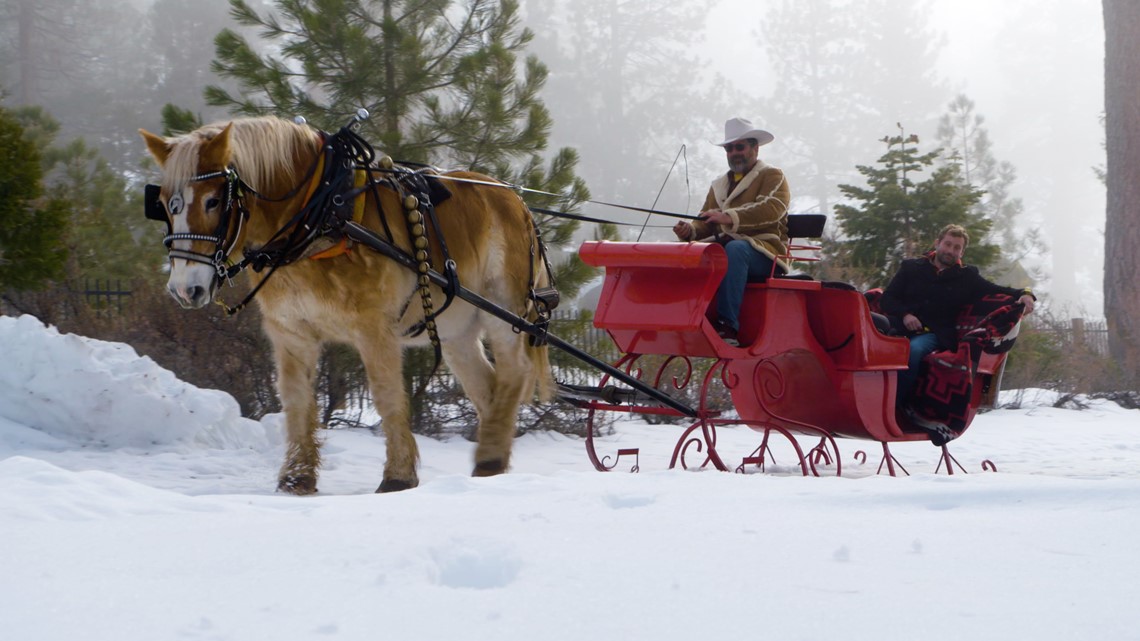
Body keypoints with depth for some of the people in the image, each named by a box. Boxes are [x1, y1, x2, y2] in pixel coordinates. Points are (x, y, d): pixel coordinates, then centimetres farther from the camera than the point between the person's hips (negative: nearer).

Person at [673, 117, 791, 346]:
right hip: (725, 247, 6)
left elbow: (773, 209, -14)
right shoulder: (718, 186, 28)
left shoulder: (772, 176, 7)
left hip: (763, 252, -6)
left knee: (735, 249, -39)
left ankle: (728, 325, -47)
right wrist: (690, 230, -7)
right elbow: (706, 224, 19)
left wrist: (729, 217, -28)